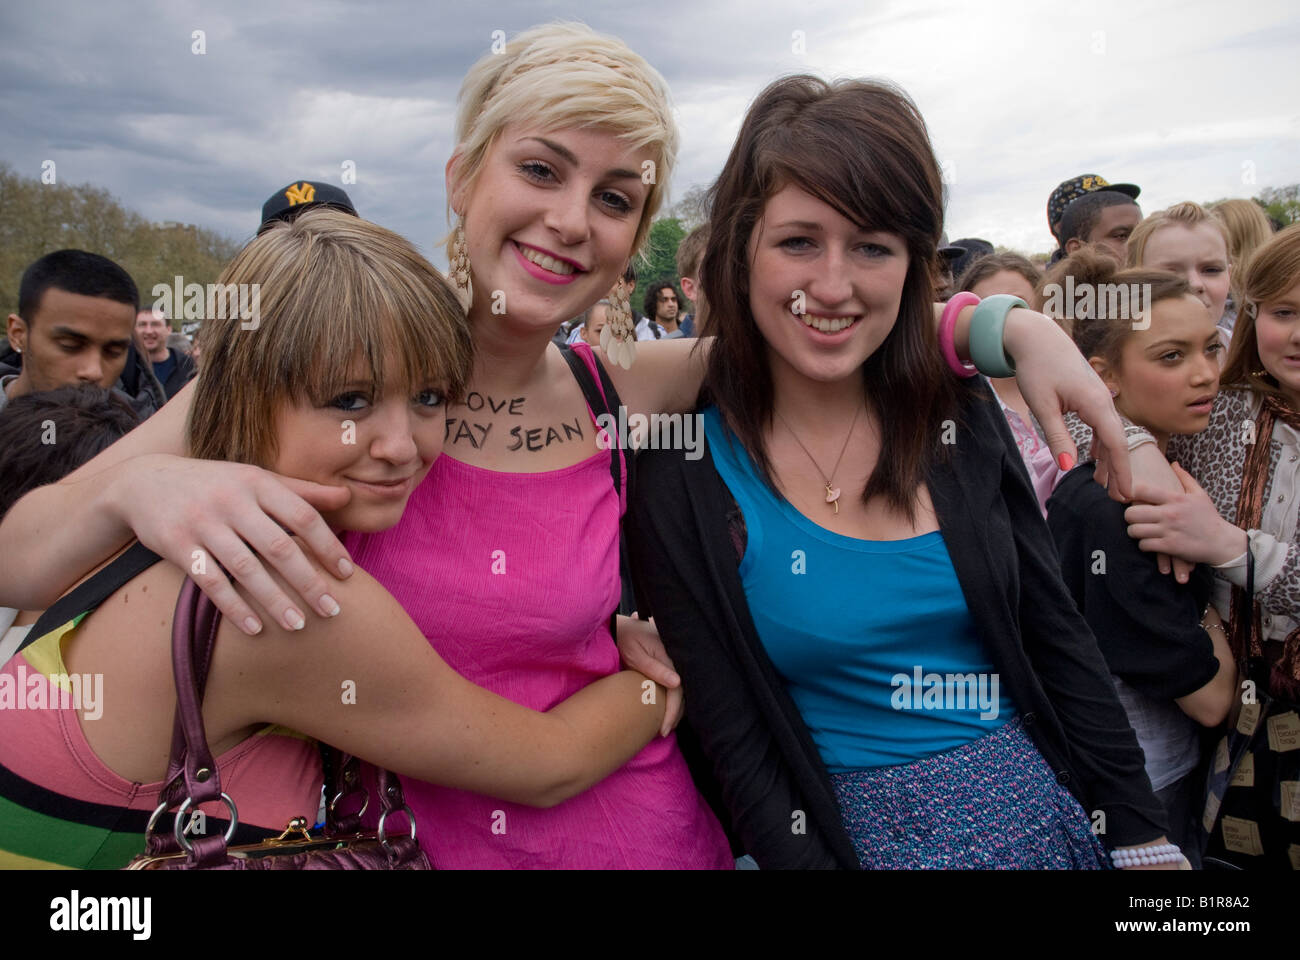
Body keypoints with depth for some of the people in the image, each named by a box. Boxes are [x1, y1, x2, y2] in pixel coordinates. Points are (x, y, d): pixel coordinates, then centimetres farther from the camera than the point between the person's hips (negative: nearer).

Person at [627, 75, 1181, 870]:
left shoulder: (966, 419, -6)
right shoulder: (679, 474, -16)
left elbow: (1059, 640, 1)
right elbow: (740, 753, -11)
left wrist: (1146, 836, 0)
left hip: (1047, 813, 4)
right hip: (856, 837, -3)